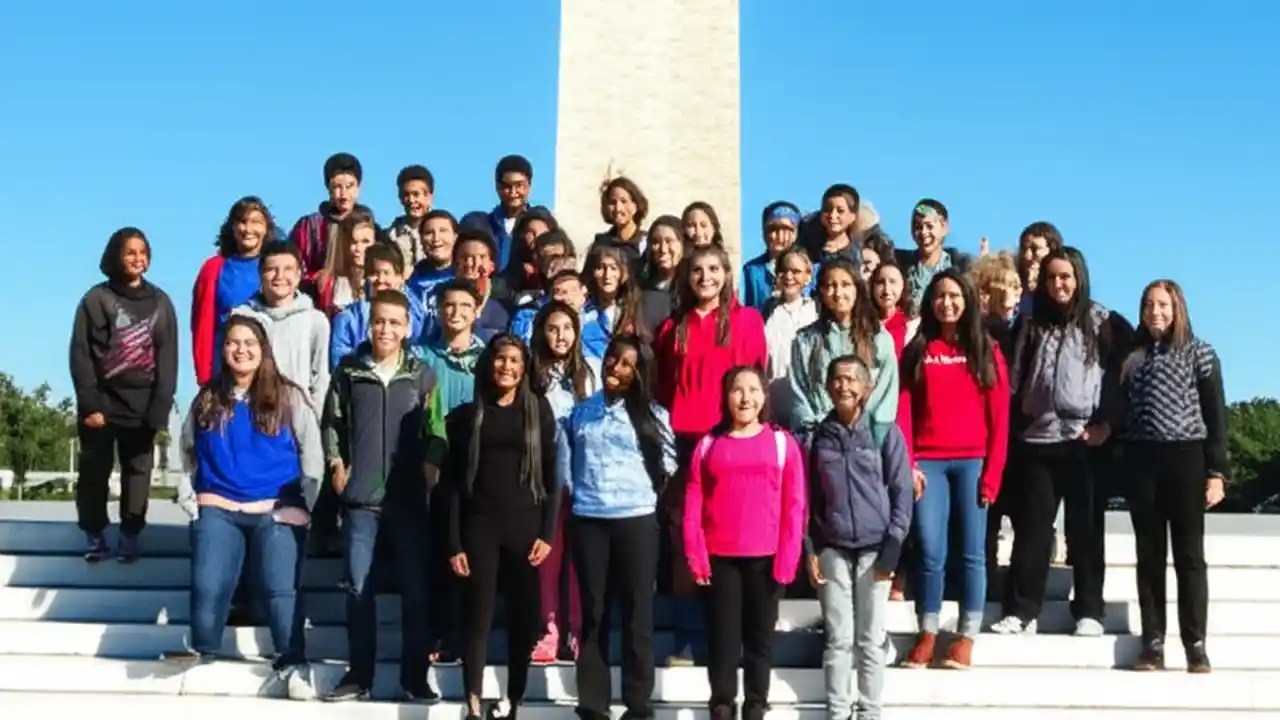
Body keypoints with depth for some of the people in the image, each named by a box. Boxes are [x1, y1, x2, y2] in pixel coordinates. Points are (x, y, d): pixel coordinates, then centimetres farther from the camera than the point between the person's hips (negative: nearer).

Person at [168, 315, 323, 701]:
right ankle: (202, 650, 13)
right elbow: (189, 451, 23)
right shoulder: (207, 399, 14)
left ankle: (291, 664, -5)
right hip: (218, 509, 2)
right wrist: (195, 497, 15)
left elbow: (312, 452, 4)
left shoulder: (289, 396, 6)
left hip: (276, 510, -2)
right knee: (208, 589, -11)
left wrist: (302, 505, -1)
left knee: (280, 589, -14)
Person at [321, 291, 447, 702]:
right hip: (361, 499, 0)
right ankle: (359, 675, 15)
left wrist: (431, 471, -5)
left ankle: (414, 677, 13)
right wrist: (337, 465, 1)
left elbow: (434, 433, 5)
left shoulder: (422, 375, 4)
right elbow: (332, 423, 10)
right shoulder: (349, 370, 5)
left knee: (415, 591, 4)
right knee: (359, 590, 5)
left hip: (409, 500, 0)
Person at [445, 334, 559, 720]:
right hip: (480, 526, 0)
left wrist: (547, 533, -6)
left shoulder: (538, 410, 5)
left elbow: (551, 476, 3)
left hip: (525, 526, 0)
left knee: (524, 617, 4)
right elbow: (455, 482, 4)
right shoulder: (467, 414, 6)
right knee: (478, 618, -2)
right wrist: (454, 543, -2)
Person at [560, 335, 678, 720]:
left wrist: (647, 495, 8)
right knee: (593, 612, 6)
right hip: (587, 520, 2)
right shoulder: (579, 412, 10)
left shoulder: (651, 414, 5)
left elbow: (667, 463, 9)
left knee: (637, 611, 1)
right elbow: (564, 465, 13)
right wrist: (574, 499, 7)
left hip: (636, 519, -1)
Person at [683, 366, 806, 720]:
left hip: (766, 558, 0)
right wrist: (696, 556, -5)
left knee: (760, 636, 7)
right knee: (722, 636, 4)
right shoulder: (709, 444, 7)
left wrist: (787, 557, -7)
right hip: (719, 557, 1)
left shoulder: (782, 442, 4)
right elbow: (693, 503, 3)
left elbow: (793, 505, 1)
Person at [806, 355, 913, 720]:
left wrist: (892, 549, -7)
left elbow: (902, 493, -2)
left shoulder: (885, 432, -1)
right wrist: (810, 550, 3)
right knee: (838, 638, 4)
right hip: (832, 550, 2)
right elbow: (808, 497, 9)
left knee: (871, 639, 4)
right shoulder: (821, 435, 6)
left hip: (874, 549, -1)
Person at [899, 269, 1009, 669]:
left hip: (972, 462, 0)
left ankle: (967, 636, 8)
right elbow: (904, 412, 4)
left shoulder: (986, 351, 7)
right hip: (928, 463, 0)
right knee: (931, 552, -2)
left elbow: (999, 417, 3)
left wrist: (992, 472, -5)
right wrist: (907, 464, -6)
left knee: (972, 551, 1)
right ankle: (927, 633, 7)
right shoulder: (917, 351, 9)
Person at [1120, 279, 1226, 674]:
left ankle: (1196, 645, 3)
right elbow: (1120, 412, 11)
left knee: (1189, 554, 0)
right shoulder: (1132, 356, 11)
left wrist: (1216, 471, -6)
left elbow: (1216, 415, 0)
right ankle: (1153, 644, 7)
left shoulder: (1199, 352, 3)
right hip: (1142, 461, 3)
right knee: (1149, 556, 4)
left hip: (1186, 458, -3)